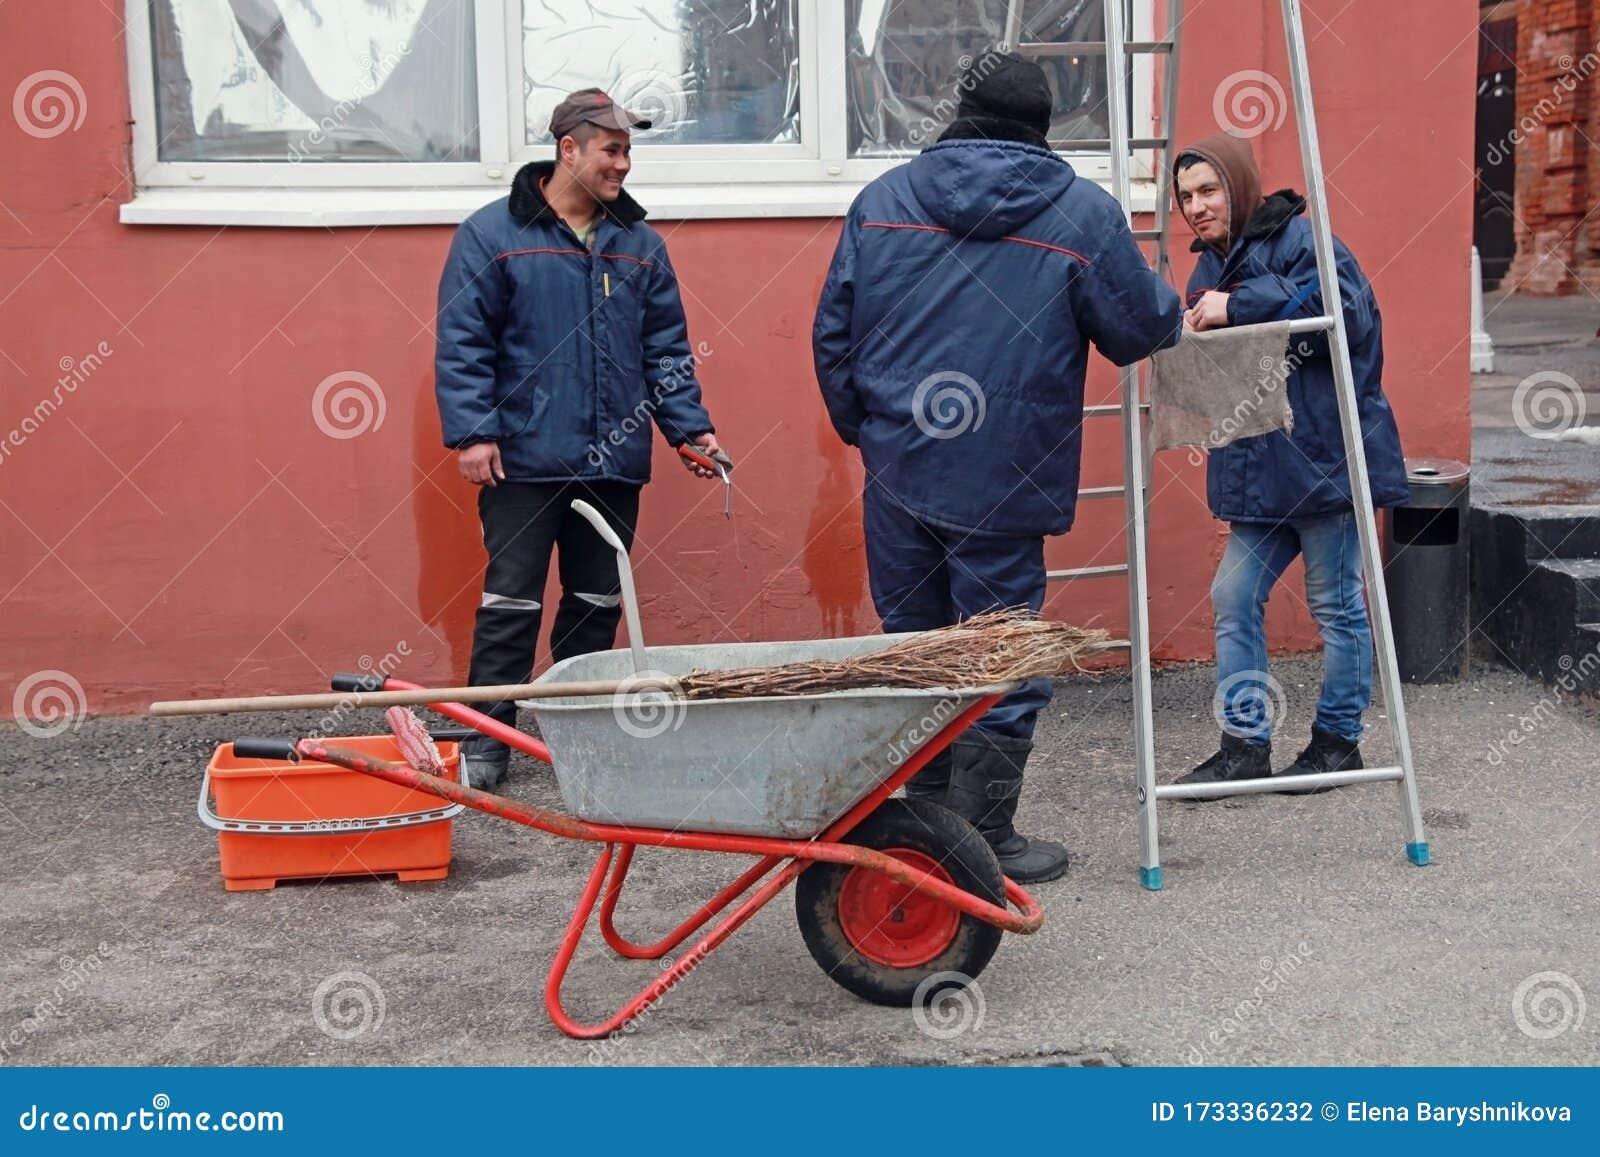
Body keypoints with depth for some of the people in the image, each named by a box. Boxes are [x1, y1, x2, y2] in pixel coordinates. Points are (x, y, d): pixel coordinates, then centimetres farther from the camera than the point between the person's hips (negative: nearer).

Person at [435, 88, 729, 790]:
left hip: (615, 464, 5)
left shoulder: (640, 244, 12)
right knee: (511, 603, -1)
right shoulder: (492, 234, -2)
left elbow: (666, 348, 14)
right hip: (524, 461, -4)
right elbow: (462, 343, -5)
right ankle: (486, 741, 7)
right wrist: (471, 431, -13)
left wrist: (689, 427, 4)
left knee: (598, 603, 11)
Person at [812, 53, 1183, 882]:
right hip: (1002, 486, -4)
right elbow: (1146, 331, 3)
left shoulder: (881, 200, 8)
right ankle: (982, 839, 11)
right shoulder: (1084, 215, -2)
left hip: (896, 467, 4)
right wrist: (1181, 316, 26)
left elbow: (833, 333, 9)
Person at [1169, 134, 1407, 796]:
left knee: (1336, 604, 4)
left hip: (1326, 456, -8)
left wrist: (1238, 307, -25)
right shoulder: (1209, 268, 16)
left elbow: (1344, 304, -26)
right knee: (1233, 598, 5)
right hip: (1257, 468, 8)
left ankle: (1339, 741, 18)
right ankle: (1245, 744, 12)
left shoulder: (1298, 238, -9)